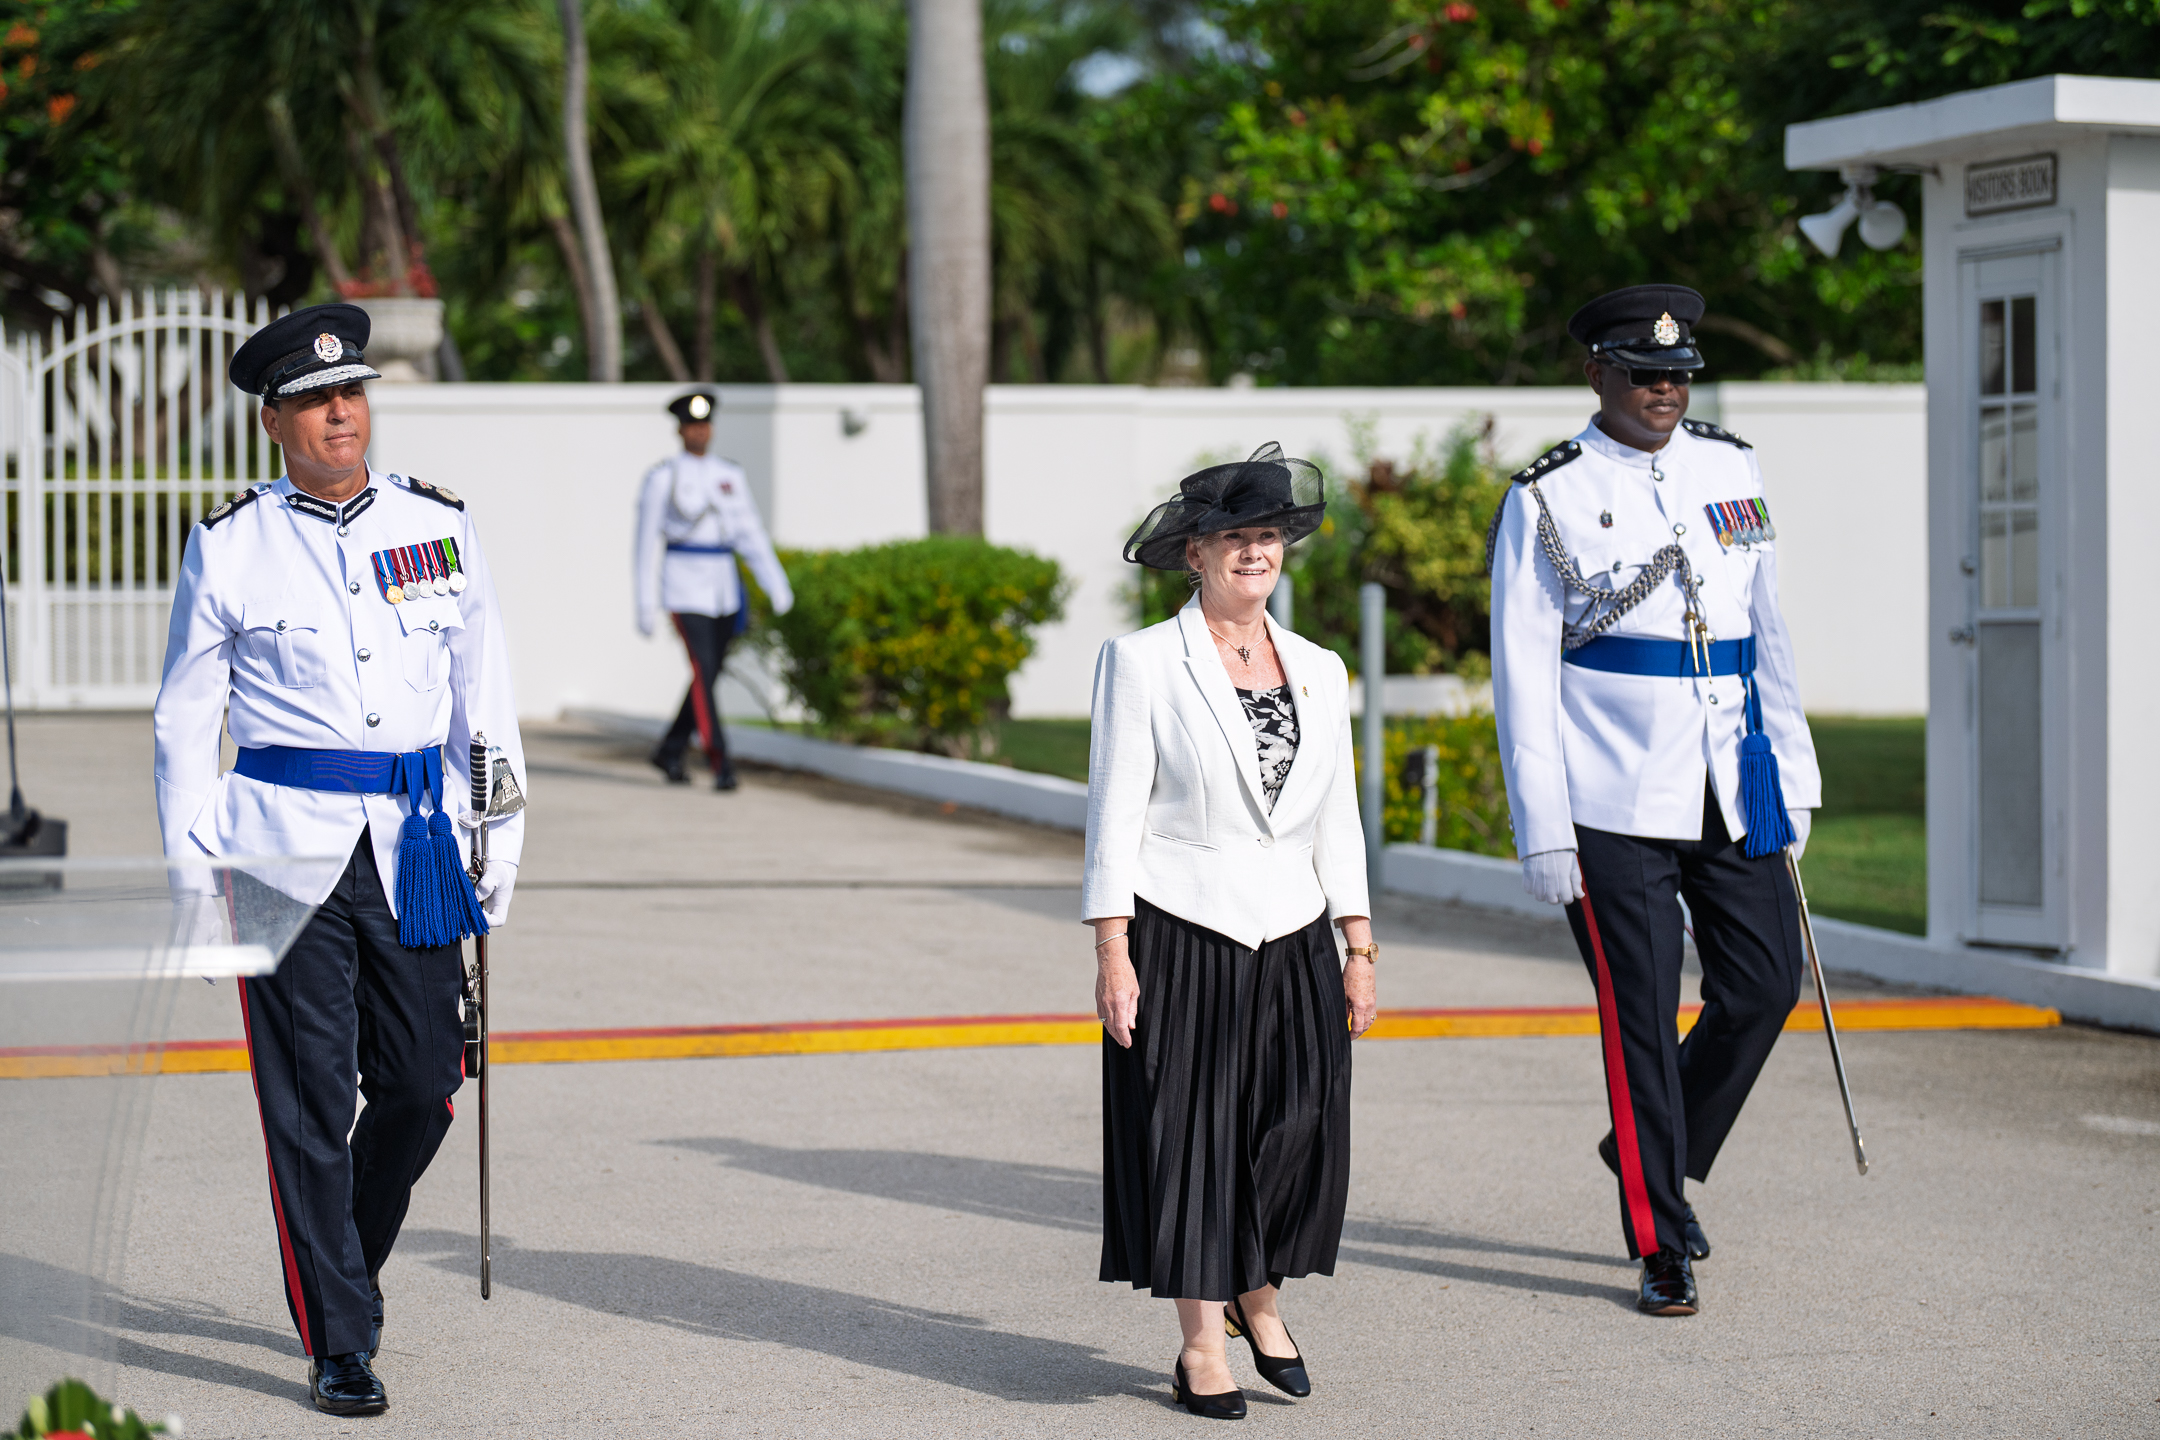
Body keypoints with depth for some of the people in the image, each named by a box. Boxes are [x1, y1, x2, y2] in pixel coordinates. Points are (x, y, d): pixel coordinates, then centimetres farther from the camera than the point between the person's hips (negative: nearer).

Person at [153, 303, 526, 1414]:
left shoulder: (439, 525, 8)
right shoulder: (229, 547, 1)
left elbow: (485, 697, 13)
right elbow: (186, 721, 5)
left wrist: (499, 844, 8)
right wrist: (191, 878, 0)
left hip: (415, 848, 3)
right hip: (286, 849, -3)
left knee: (421, 1084, 6)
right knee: (310, 1103, -3)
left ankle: (338, 1270, 31)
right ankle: (340, 1343, 4)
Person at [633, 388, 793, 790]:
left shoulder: (730, 476, 10)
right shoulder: (662, 477, -3)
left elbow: (751, 534, 9)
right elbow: (648, 542, -3)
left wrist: (778, 587, 0)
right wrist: (646, 605, -7)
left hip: (724, 585, 5)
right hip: (684, 585, -5)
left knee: (709, 674, 10)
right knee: (703, 671, -15)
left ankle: (669, 750, 28)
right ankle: (721, 765, -16)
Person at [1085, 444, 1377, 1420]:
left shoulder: (1319, 672, 10)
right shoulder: (1142, 663, -3)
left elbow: (1337, 818, 14)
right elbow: (1114, 816, -5)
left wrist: (1359, 947, 9)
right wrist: (1112, 954, -10)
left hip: (1292, 944, 4)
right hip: (1181, 938, -4)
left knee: (1297, 1133, 2)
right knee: (1188, 1133, 1)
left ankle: (1258, 1299, 28)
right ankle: (1202, 1350, 13)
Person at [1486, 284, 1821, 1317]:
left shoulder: (1730, 469, 11)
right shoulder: (1546, 501, -4)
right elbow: (1523, 675, -5)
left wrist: (1791, 775, 15)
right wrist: (1542, 832, -10)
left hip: (1729, 795, 5)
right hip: (1614, 804, -5)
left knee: (1765, 981, 4)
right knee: (1641, 1017, -2)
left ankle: (1659, 1157, 28)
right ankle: (1662, 1248, 7)